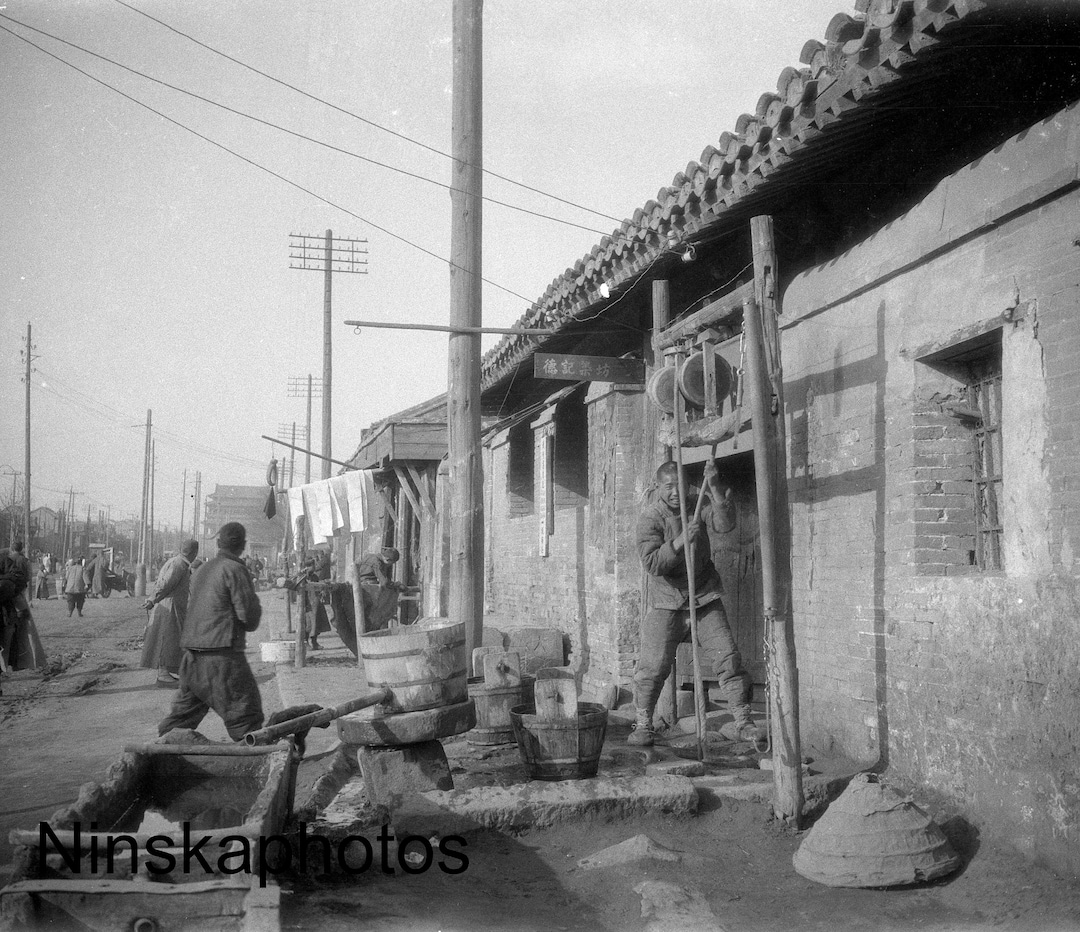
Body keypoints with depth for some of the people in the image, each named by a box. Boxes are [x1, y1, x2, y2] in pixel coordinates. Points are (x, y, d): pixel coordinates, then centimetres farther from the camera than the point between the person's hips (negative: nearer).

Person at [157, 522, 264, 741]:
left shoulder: (202, 569, 14)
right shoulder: (234, 569, -10)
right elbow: (249, 615, -11)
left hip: (192, 653, 8)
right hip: (222, 653, -8)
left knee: (185, 710, 19)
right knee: (244, 714, -3)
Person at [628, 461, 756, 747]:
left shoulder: (696, 506, 1)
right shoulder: (650, 517, -9)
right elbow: (651, 563, -20)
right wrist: (680, 542, -33)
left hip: (704, 597, 3)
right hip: (667, 600, -3)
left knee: (727, 658, -1)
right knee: (653, 665, -7)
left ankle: (743, 722, 8)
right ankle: (643, 726, 9)